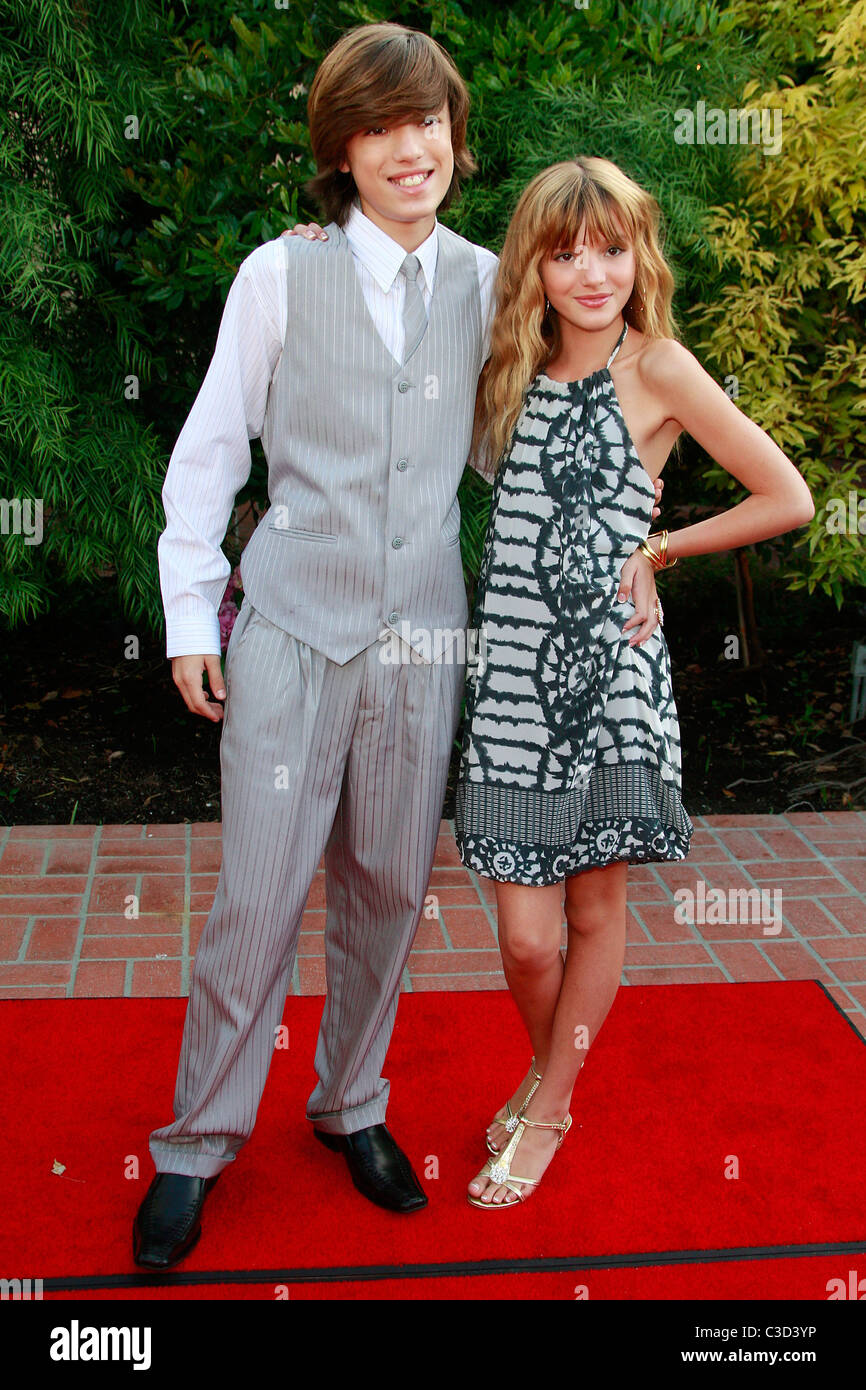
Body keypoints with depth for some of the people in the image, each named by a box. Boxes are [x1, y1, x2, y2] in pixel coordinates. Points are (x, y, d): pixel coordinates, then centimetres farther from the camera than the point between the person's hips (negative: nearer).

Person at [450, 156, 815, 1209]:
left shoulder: (655, 365, -5)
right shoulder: (512, 369, 9)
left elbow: (788, 498, -5)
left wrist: (656, 549, 0)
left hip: (610, 673, -3)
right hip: (511, 674, 3)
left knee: (595, 911, 10)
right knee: (527, 936, 2)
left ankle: (549, 1107, 30)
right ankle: (546, 1070, 33)